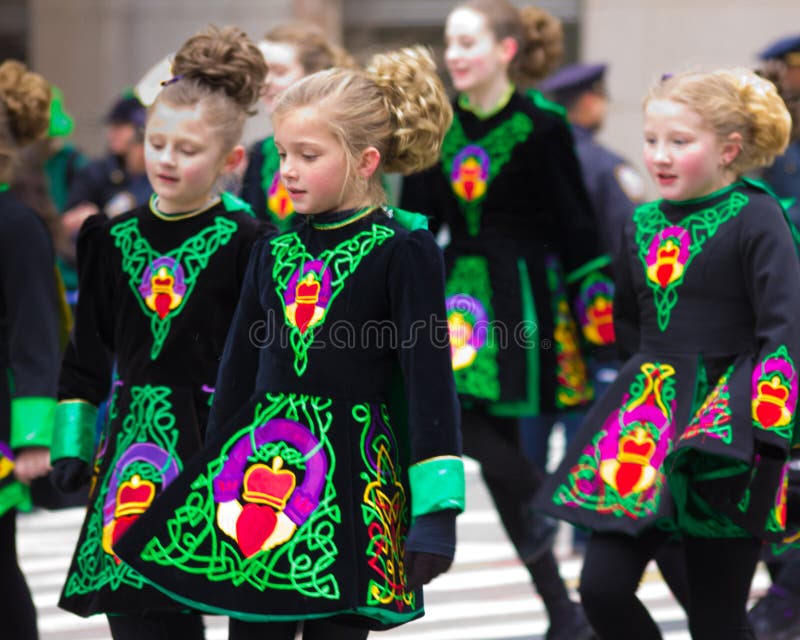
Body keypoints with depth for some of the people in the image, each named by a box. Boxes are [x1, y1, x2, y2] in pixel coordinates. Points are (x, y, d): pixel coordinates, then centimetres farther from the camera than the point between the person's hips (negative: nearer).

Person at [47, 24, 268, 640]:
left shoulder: (243, 242, -5)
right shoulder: (114, 240, 9)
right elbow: (87, 355, 16)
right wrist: (70, 445, 12)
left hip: (215, 440, -4)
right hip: (135, 444, 4)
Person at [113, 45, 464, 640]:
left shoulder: (403, 251, -7)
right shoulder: (274, 251, 10)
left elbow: (429, 378, -10)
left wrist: (436, 508, -15)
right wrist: (216, 478, 16)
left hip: (351, 477, -5)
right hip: (263, 458, 5)